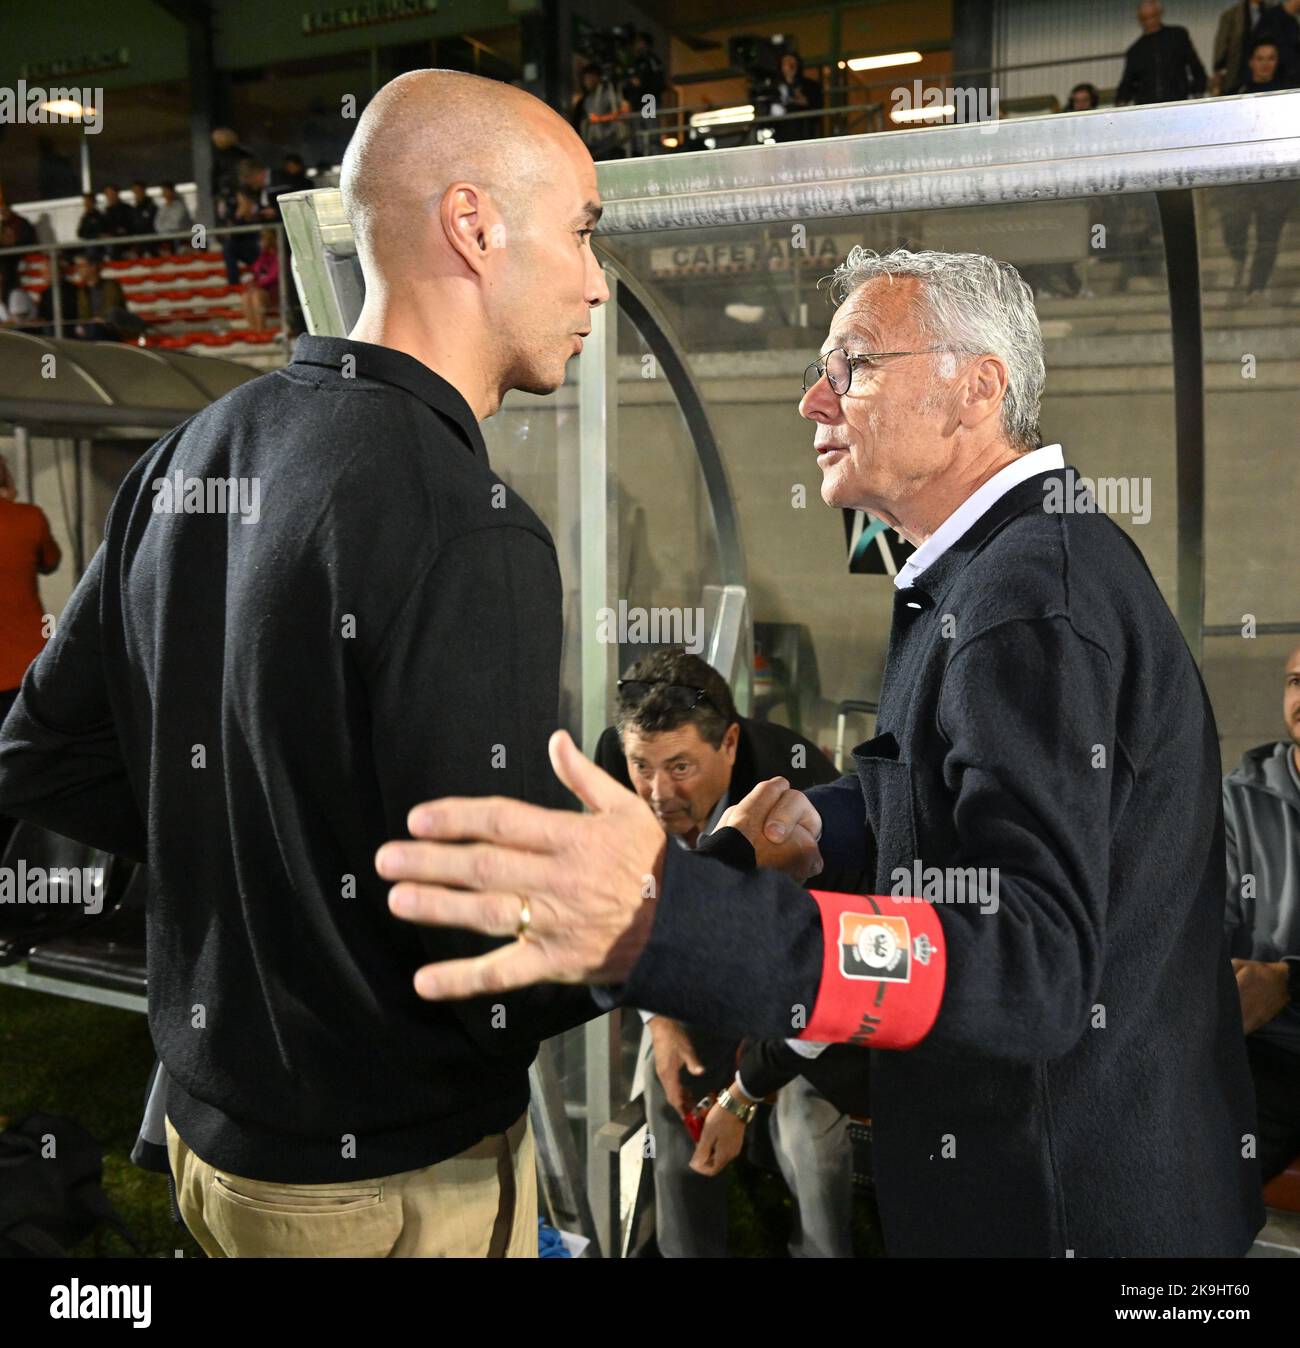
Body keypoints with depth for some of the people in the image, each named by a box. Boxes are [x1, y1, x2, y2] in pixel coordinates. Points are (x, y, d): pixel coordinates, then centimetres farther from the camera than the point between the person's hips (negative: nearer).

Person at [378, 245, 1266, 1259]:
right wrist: (826, 825, -2)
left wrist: (665, 916, -49)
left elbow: (1029, 966, -36)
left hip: (1071, 1202, -9)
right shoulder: (1037, 555, 7)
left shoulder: (1030, 594, -26)